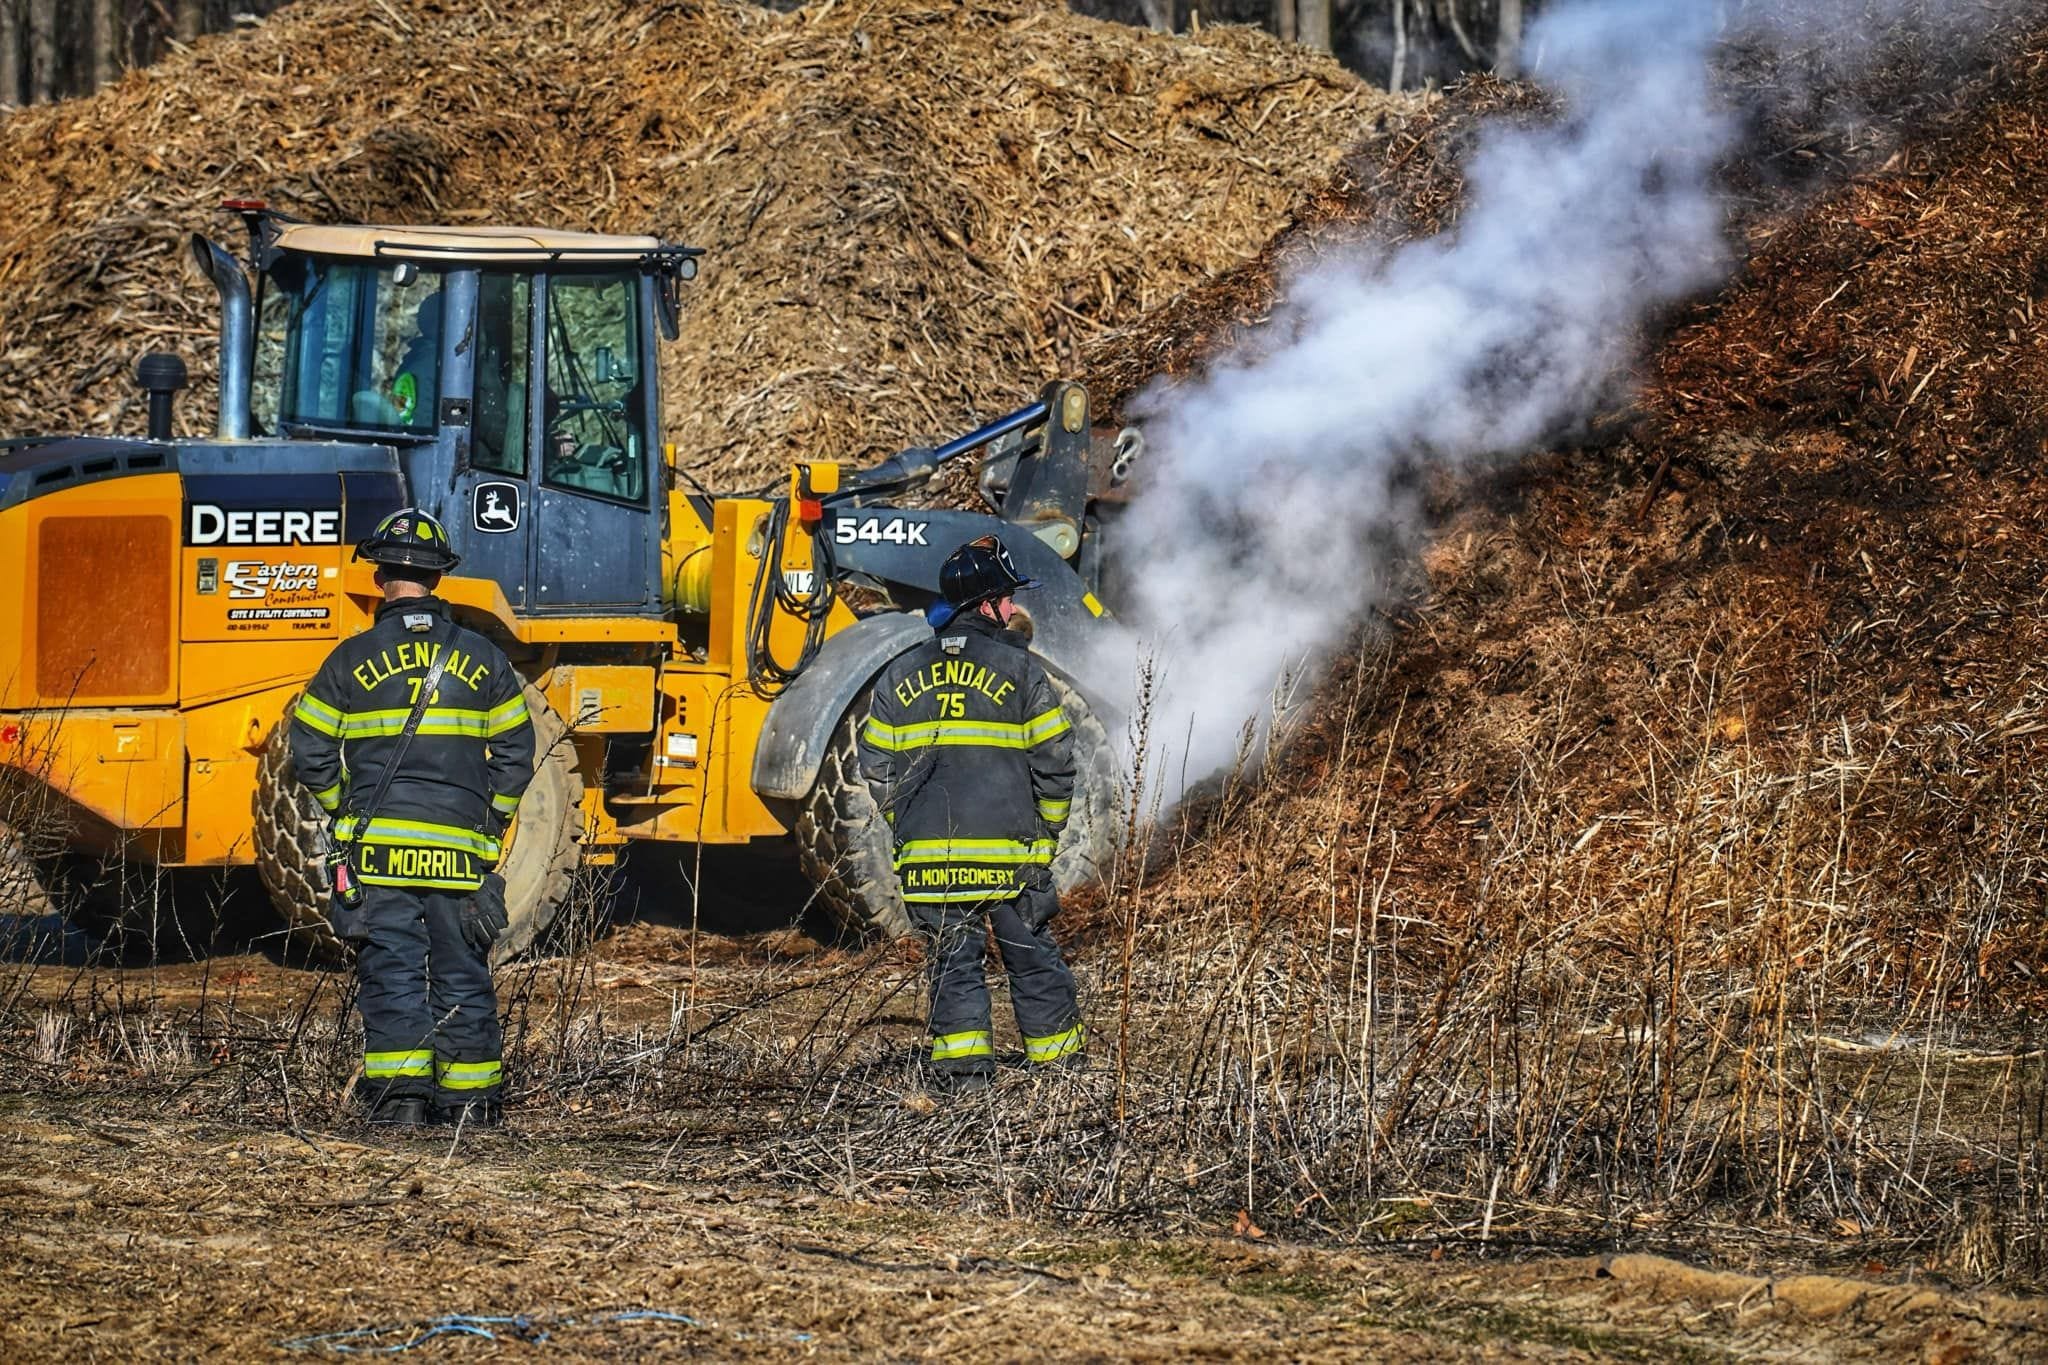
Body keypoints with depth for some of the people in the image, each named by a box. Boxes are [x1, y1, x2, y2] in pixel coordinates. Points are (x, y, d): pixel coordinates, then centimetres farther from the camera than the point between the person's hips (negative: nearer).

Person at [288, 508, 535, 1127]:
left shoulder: (353, 659, 0)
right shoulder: (483, 660, 5)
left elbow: (311, 751, 1)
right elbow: (515, 754, 7)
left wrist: (346, 808, 16)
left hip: (379, 844, -2)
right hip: (461, 852, 2)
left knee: (391, 968, 0)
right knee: (462, 974, 9)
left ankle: (398, 1094, -8)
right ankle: (471, 1097, 10)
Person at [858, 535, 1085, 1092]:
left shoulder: (901, 676, 9)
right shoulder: (1020, 669, -2)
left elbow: (878, 767, 10)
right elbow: (1054, 760, -2)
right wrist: (1046, 832, 10)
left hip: (928, 854, 2)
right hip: (1009, 852, -2)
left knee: (953, 958, 7)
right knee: (1033, 957, 9)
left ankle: (961, 1063, -1)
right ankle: (1056, 1058, 16)